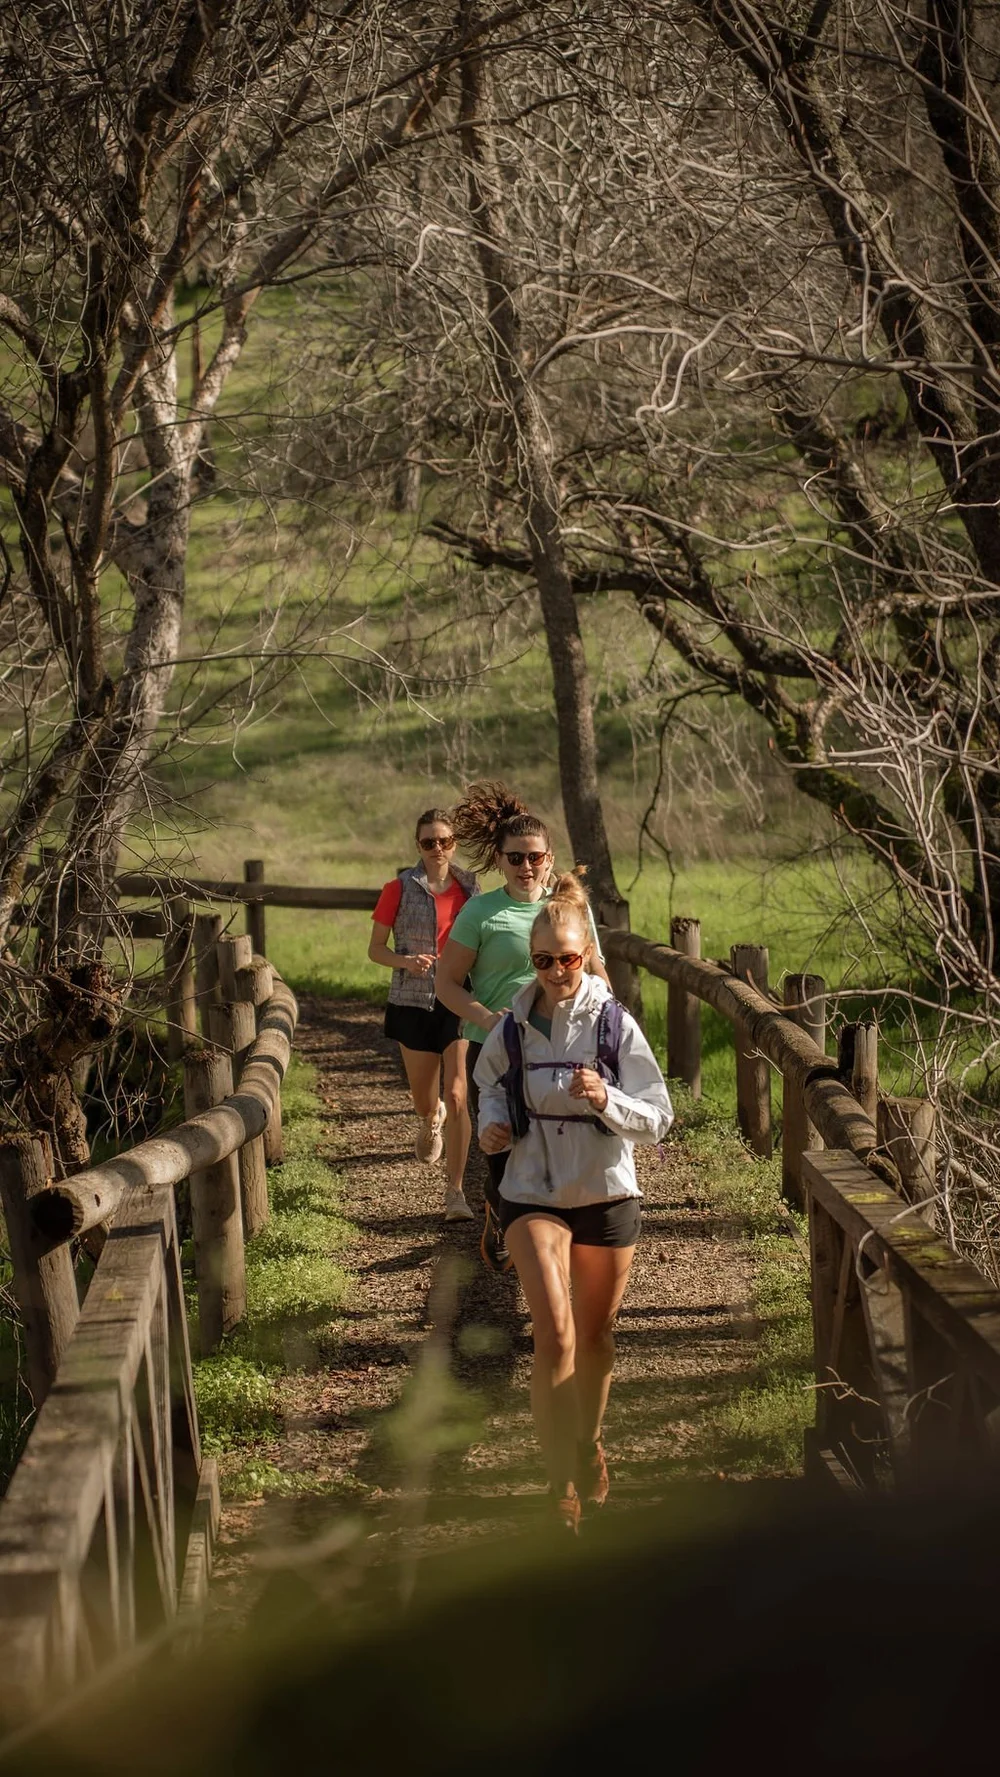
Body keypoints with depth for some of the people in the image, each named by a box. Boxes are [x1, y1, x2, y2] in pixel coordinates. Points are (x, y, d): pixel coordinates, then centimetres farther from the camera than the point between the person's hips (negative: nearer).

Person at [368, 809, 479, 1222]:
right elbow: (375, 949, 1)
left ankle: (455, 1192, -5)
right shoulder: (400, 889, -3)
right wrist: (405, 961, -18)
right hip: (414, 1002, 0)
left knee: (457, 1096, -11)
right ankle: (431, 1119, 53)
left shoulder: (470, 888, 3)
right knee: (423, 1098, 14)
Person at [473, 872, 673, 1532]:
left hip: (606, 1193, 0)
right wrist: (493, 1123, -2)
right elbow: (491, 1081, 19)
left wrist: (606, 1099, -27)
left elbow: (659, 1119, -9)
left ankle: (590, 1444, 42)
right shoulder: (513, 1028, -4)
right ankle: (562, 1485, -12)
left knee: (595, 1335, 15)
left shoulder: (616, 1026, -10)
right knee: (554, 1330, -17)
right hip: (534, 1192, 0)